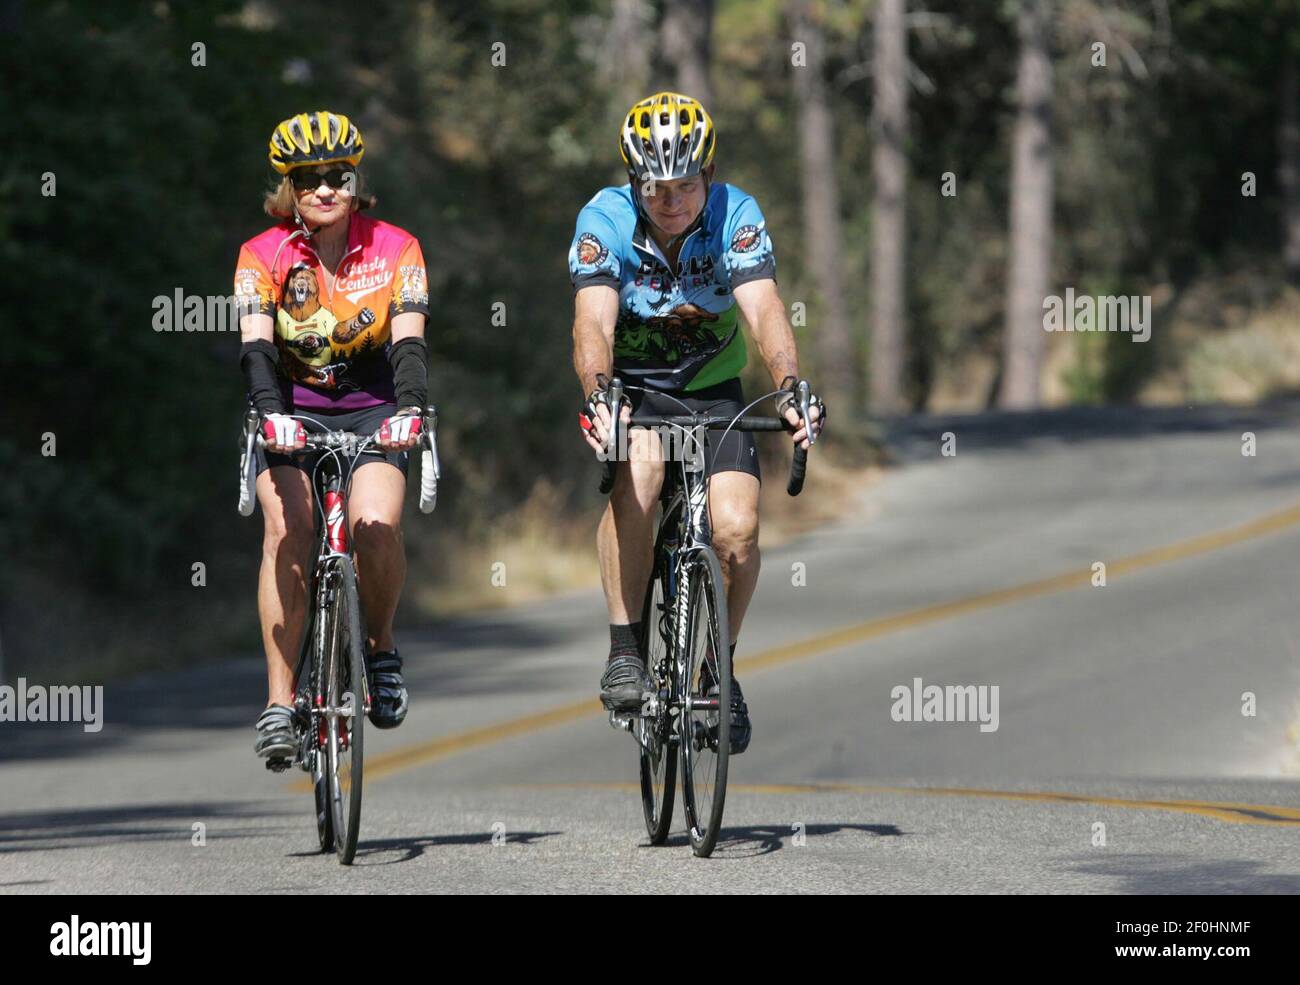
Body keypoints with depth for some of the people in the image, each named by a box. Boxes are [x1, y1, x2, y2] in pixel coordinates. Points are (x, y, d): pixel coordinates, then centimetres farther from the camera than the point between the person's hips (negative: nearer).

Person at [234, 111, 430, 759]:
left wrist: (410, 408, -38)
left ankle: (381, 648, 3)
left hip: (372, 411, 0)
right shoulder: (263, 256, -9)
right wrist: (271, 412, -41)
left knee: (375, 528, -26)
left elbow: (409, 342, -18)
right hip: (294, 414, 0)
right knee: (287, 532, -24)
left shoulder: (395, 250, -8)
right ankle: (279, 704, -21)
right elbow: (256, 346, -21)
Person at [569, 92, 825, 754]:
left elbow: (764, 311, -30)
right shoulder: (605, 220, -20)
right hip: (630, 388, -1)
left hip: (712, 390, 1)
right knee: (640, 466, -35)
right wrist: (598, 395, -52)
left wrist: (791, 388, -48)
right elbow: (593, 323, -32)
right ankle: (624, 651, -26)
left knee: (737, 531, -19)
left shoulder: (736, 216, -18)